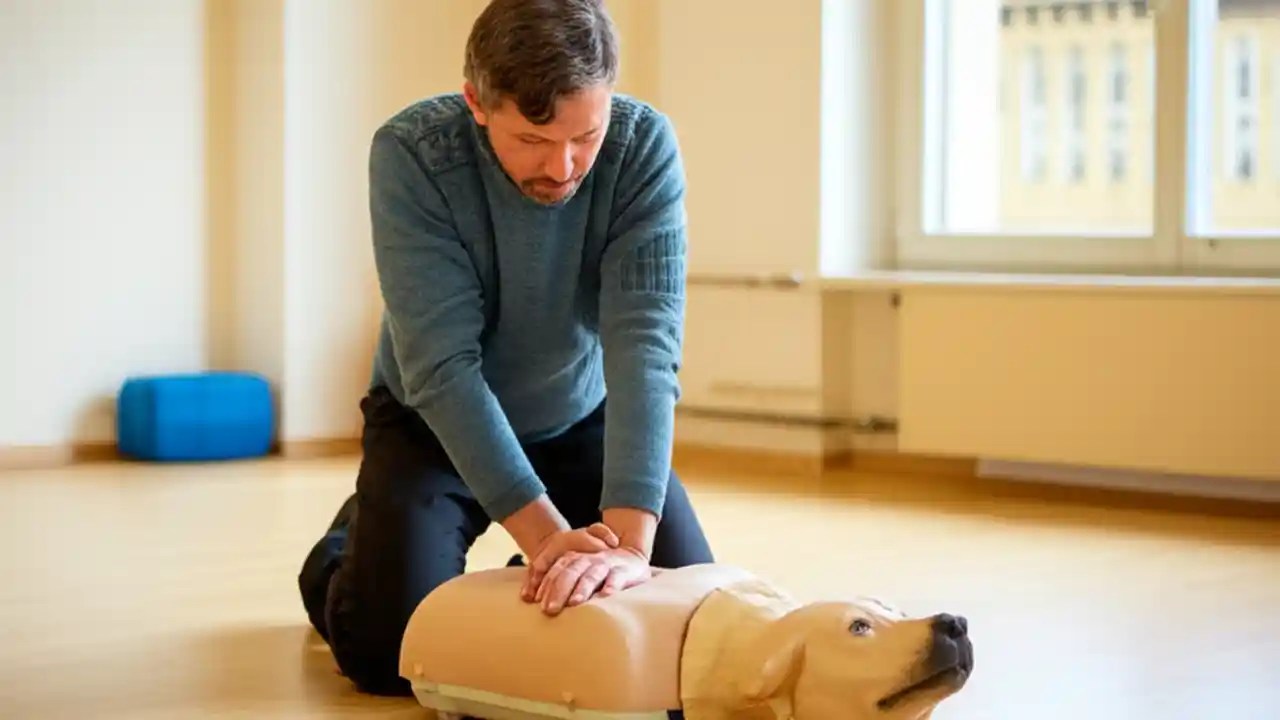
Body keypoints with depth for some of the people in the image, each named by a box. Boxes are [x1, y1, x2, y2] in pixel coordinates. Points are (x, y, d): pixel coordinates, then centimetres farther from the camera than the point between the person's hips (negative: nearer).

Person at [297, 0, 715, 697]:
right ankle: (347, 549, 20)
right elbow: (442, 366, -33)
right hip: (432, 421, -2)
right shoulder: (411, 153, -29)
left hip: (584, 417, 2)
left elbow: (644, 345, -33)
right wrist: (546, 534, -42)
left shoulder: (644, 145, -26)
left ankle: (545, 577, 24)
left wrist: (629, 539, -45)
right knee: (390, 650, -15)